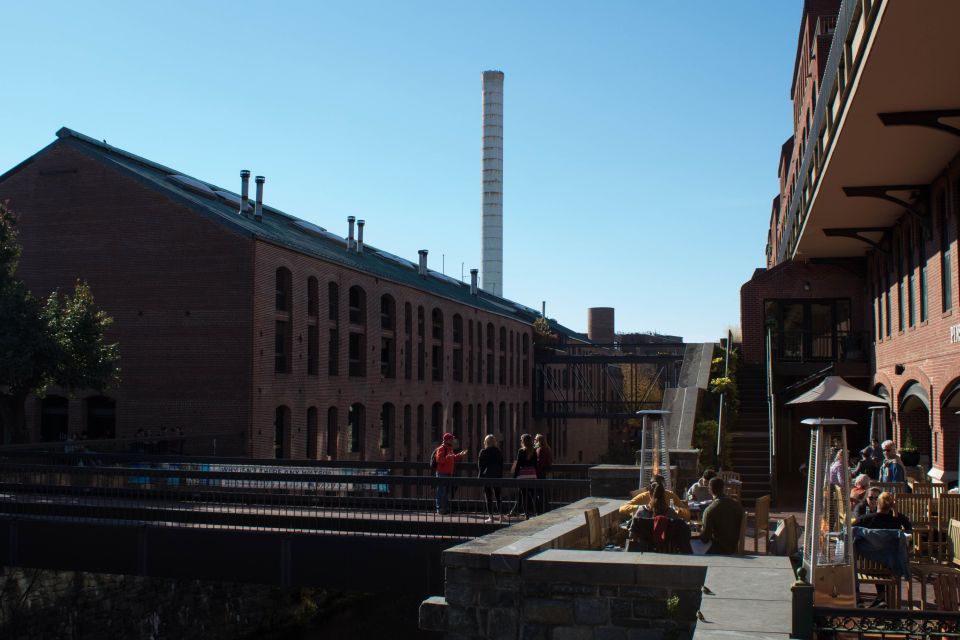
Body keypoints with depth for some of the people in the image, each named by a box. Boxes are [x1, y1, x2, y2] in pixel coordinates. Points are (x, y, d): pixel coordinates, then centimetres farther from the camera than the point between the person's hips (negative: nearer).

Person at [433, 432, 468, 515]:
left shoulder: (449, 448, 18)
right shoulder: (441, 448, -13)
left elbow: (453, 459, 30)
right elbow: (438, 459, -24)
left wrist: (460, 455, 23)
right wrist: (448, 457, -35)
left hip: (448, 473, 10)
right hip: (442, 473, -10)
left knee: (447, 492, 15)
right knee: (441, 492, -7)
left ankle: (446, 508, 22)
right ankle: (440, 508, -4)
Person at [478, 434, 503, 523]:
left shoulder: (483, 452, -8)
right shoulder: (498, 452, 3)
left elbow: (480, 465, -6)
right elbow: (501, 465, 6)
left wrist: (479, 476, 2)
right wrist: (501, 475, 12)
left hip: (486, 476, -3)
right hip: (497, 476, 4)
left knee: (488, 497, 1)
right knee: (498, 496, 11)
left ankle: (490, 516, 0)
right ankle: (501, 515, 8)